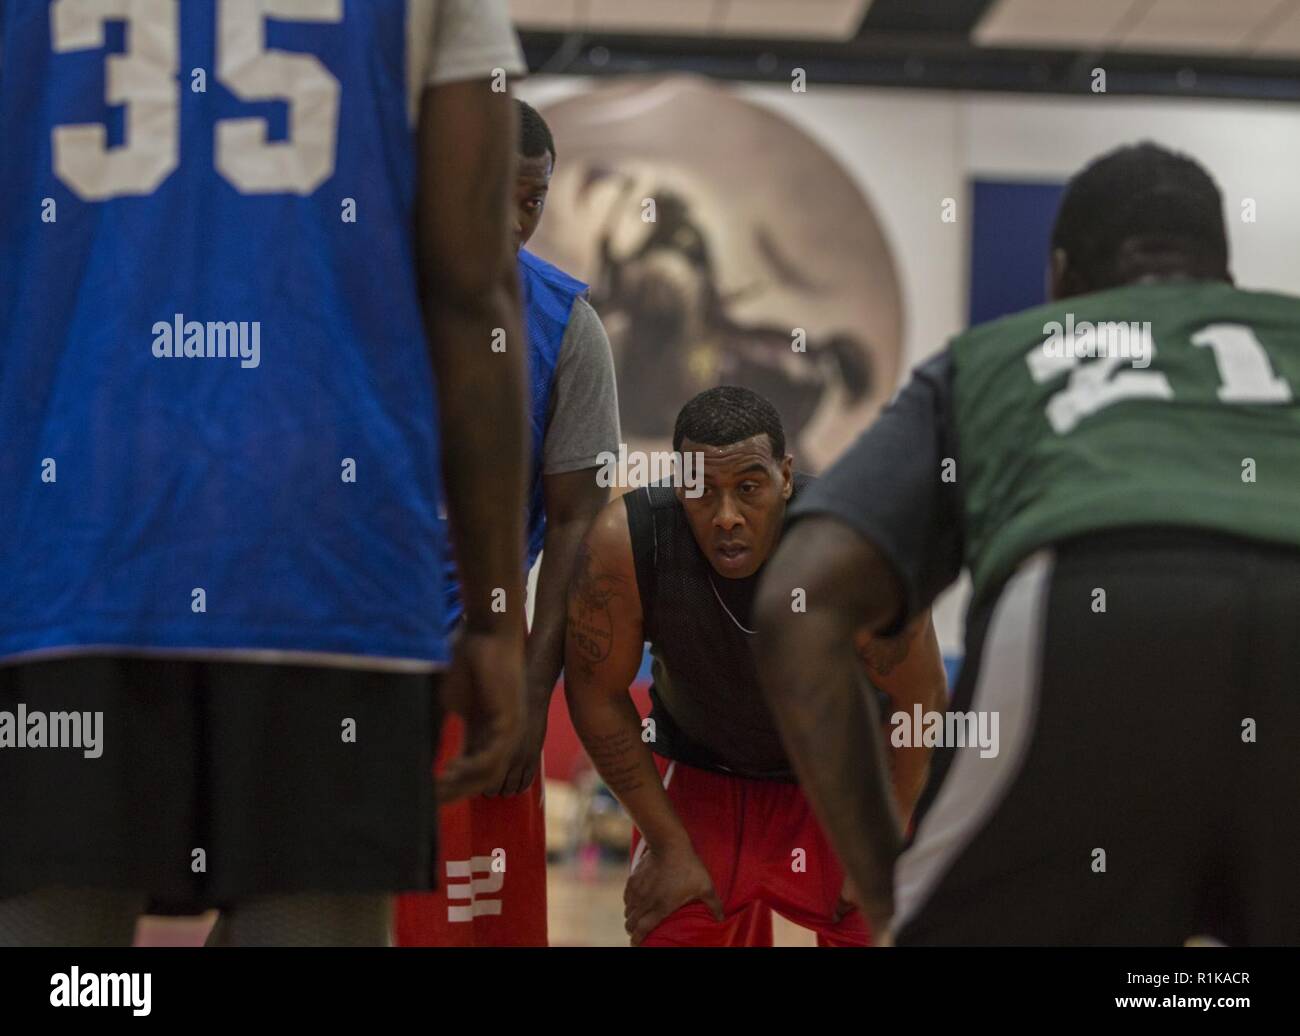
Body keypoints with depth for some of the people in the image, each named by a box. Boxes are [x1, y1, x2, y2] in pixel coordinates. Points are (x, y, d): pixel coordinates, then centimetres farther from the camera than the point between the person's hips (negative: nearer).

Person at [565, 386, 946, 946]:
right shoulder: (624, 543, -30)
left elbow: (920, 698, -18)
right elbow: (596, 692, -16)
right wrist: (668, 847, -11)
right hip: (697, 771, 1)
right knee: (671, 930, -3)